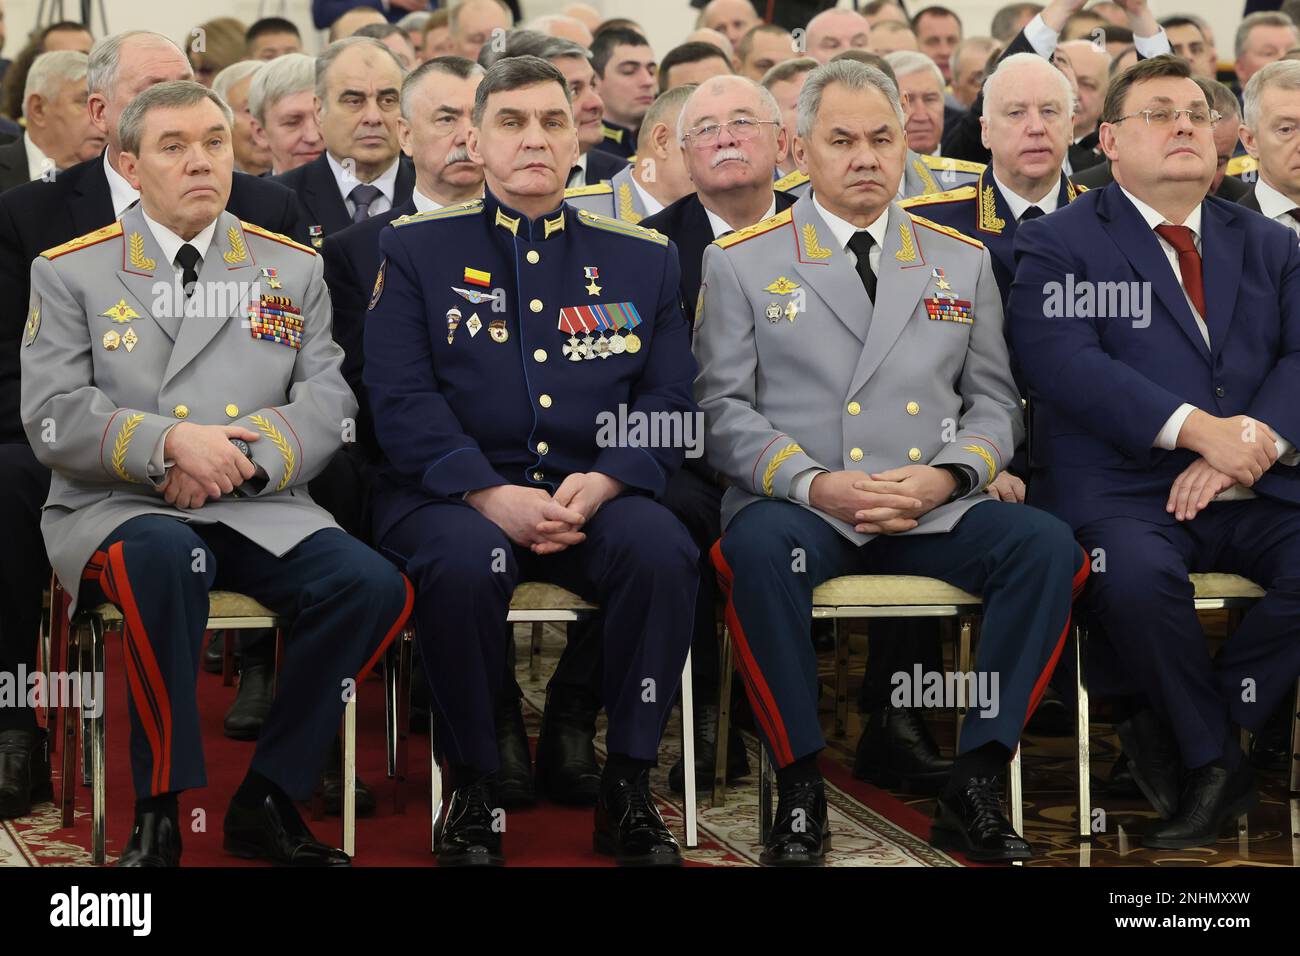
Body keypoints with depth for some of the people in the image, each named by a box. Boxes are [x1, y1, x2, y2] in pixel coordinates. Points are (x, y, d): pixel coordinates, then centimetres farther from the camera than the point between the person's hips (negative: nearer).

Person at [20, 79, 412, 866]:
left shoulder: (293, 269, 15)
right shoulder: (70, 272, 8)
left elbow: (328, 403, 5)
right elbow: (53, 418, -2)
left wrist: (241, 455, -14)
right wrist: (171, 442, -17)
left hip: (260, 510, 3)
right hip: (117, 509, -3)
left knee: (375, 588, -25)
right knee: (166, 558, -39)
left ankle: (267, 802, -9)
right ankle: (160, 811, -25)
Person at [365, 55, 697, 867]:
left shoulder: (643, 259, 14)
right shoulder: (416, 251, 8)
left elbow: (668, 401, 7)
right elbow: (402, 401, -3)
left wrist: (600, 482, -14)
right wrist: (492, 495, -18)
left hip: (593, 495, 2)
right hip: (454, 495, -2)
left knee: (663, 549, -30)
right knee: (467, 560, -36)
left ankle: (630, 786, -15)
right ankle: (475, 789, -16)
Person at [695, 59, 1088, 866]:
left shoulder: (963, 262, 17)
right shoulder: (742, 262, 9)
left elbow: (995, 401, 14)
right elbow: (724, 406, 2)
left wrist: (947, 475, -7)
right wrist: (813, 484, -14)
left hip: (933, 511, 3)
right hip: (800, 508, -2)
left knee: (1049, 547, -26)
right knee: (758, 547, -37)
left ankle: (975, 790, -20)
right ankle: (800, 792, -24)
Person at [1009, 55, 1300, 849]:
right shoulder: (1060, 245, 7)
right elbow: (1064, 364, -10)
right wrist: (1195, 429, -19)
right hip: (1122, 492, -4)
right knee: (1138, 574, -36)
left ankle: (1170, 726, -8)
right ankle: (1214, 759, -11)